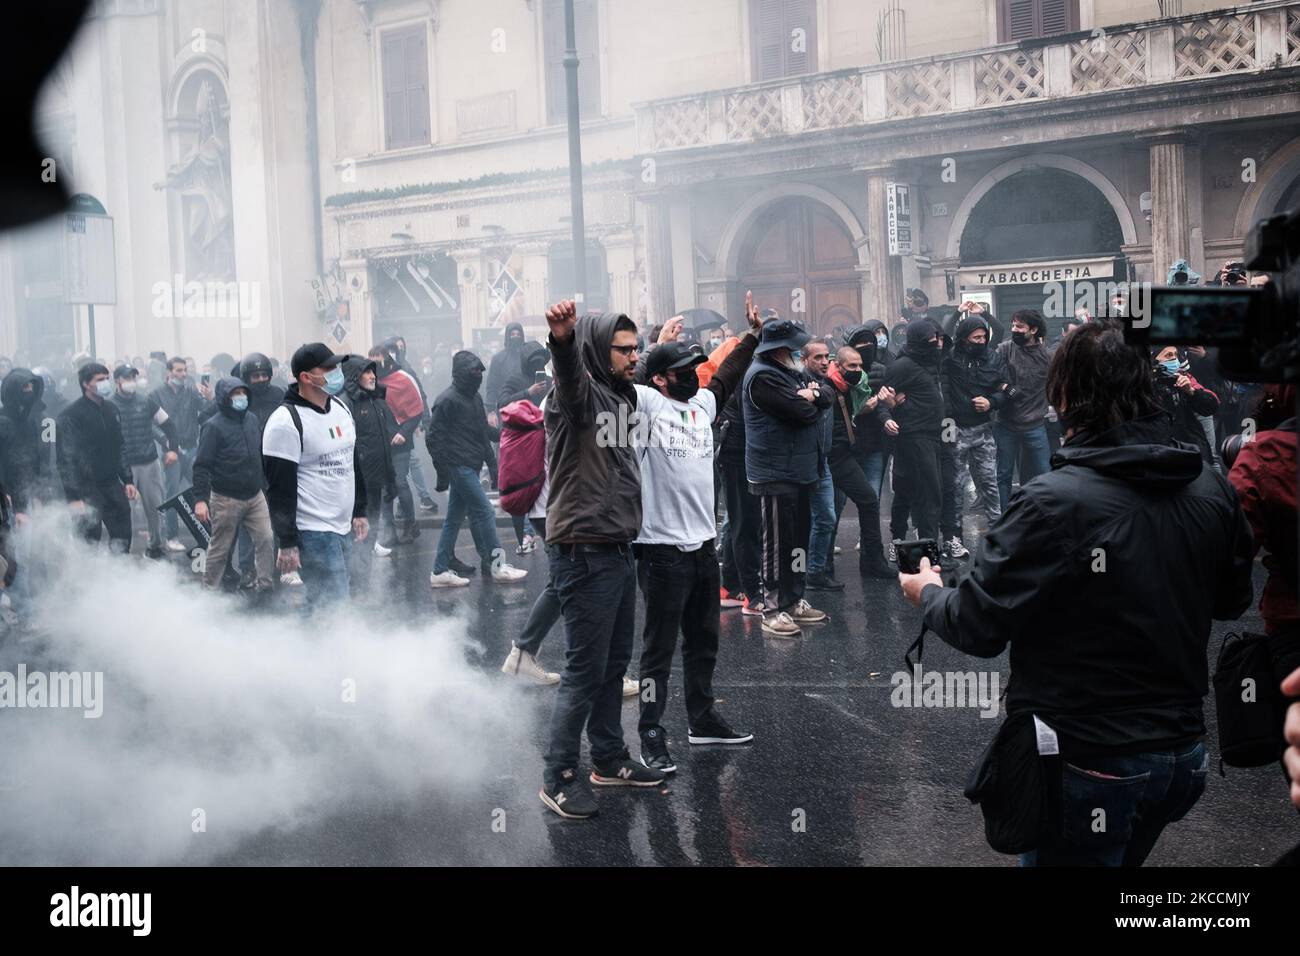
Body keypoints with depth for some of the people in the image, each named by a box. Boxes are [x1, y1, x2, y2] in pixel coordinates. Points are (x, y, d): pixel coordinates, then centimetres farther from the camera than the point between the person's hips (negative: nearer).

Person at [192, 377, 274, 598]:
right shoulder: (213, 427, -12)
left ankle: (263, 588, 5)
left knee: (266, 539, -4)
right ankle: (209, 591, 19)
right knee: (220, 548, 5)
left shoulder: (251, 420, 7)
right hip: (226, 499, -5)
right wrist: (200, 499, -21)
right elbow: (201, 466, -14)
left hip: (255, 496, 5)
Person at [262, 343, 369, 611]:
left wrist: (359, 512, 20)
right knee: (335, 608, -10)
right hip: (312, 535, -8)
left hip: (343, 529, 8)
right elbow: (280, 488, -16)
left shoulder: (340, 408, 12)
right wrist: (287, 544, -17)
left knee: (319, 603, 13)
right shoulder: (286, 421, -15)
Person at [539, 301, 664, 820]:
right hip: (584, 552, -9)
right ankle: (559, 777, 8)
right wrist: (562, 336, -60)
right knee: (585, 670, -3)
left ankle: (609, 758, 32)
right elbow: (567, 371, -40)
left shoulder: (622, 397, 12)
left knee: (615, 662, 18)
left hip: (618, 550, 9)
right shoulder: (578, 393, -14)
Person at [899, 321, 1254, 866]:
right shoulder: (1214, 491, -4)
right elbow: (1231, 600, 12)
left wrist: (928, 593, 4)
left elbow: (976, 627, -17)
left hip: (1090, 766, -6)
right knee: (1119, 855, 27)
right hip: (1182, 756, 6)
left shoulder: (1053, 501, -23)